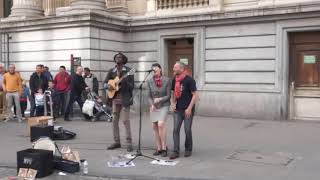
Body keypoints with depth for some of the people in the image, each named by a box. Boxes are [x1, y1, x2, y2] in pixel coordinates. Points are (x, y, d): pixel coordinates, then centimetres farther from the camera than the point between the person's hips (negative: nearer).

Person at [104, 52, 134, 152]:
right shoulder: (111, 71, 10)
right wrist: (108, 86, -9)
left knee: (126, 120, -6)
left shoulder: (128, 71, -4)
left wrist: (122, 79, -24)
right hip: (114, 98, 5)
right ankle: (117, 142, 17)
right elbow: (105, 82, 14)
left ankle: (129, 143, 0)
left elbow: (131, 86, -9)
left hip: (125, 98, -5)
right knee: (114, 120, 8)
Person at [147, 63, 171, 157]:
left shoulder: (167, 80, -7)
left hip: (164, 105, -4)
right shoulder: (150, 81, 2)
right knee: (155, 126, 2)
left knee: (161, 124, -19)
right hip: (154, 106, 4)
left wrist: (160, 99, -21)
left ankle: (164, 147, -9)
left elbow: (168, 95, -7)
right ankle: (159, 148, 12)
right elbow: (149, 96, 6)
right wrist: (152, 104, -10)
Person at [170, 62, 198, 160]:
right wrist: (173, 103, 1)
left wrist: (189, 108, -17)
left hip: (187, 110, -5)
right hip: (177, 109, 5)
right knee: (176, 130, -2)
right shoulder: (174, 80, 6)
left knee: (187, 130, 3)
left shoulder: (189, 80, -11)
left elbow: (195, 95, -12)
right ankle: (176, 151, 1)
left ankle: (188, 149, 22)